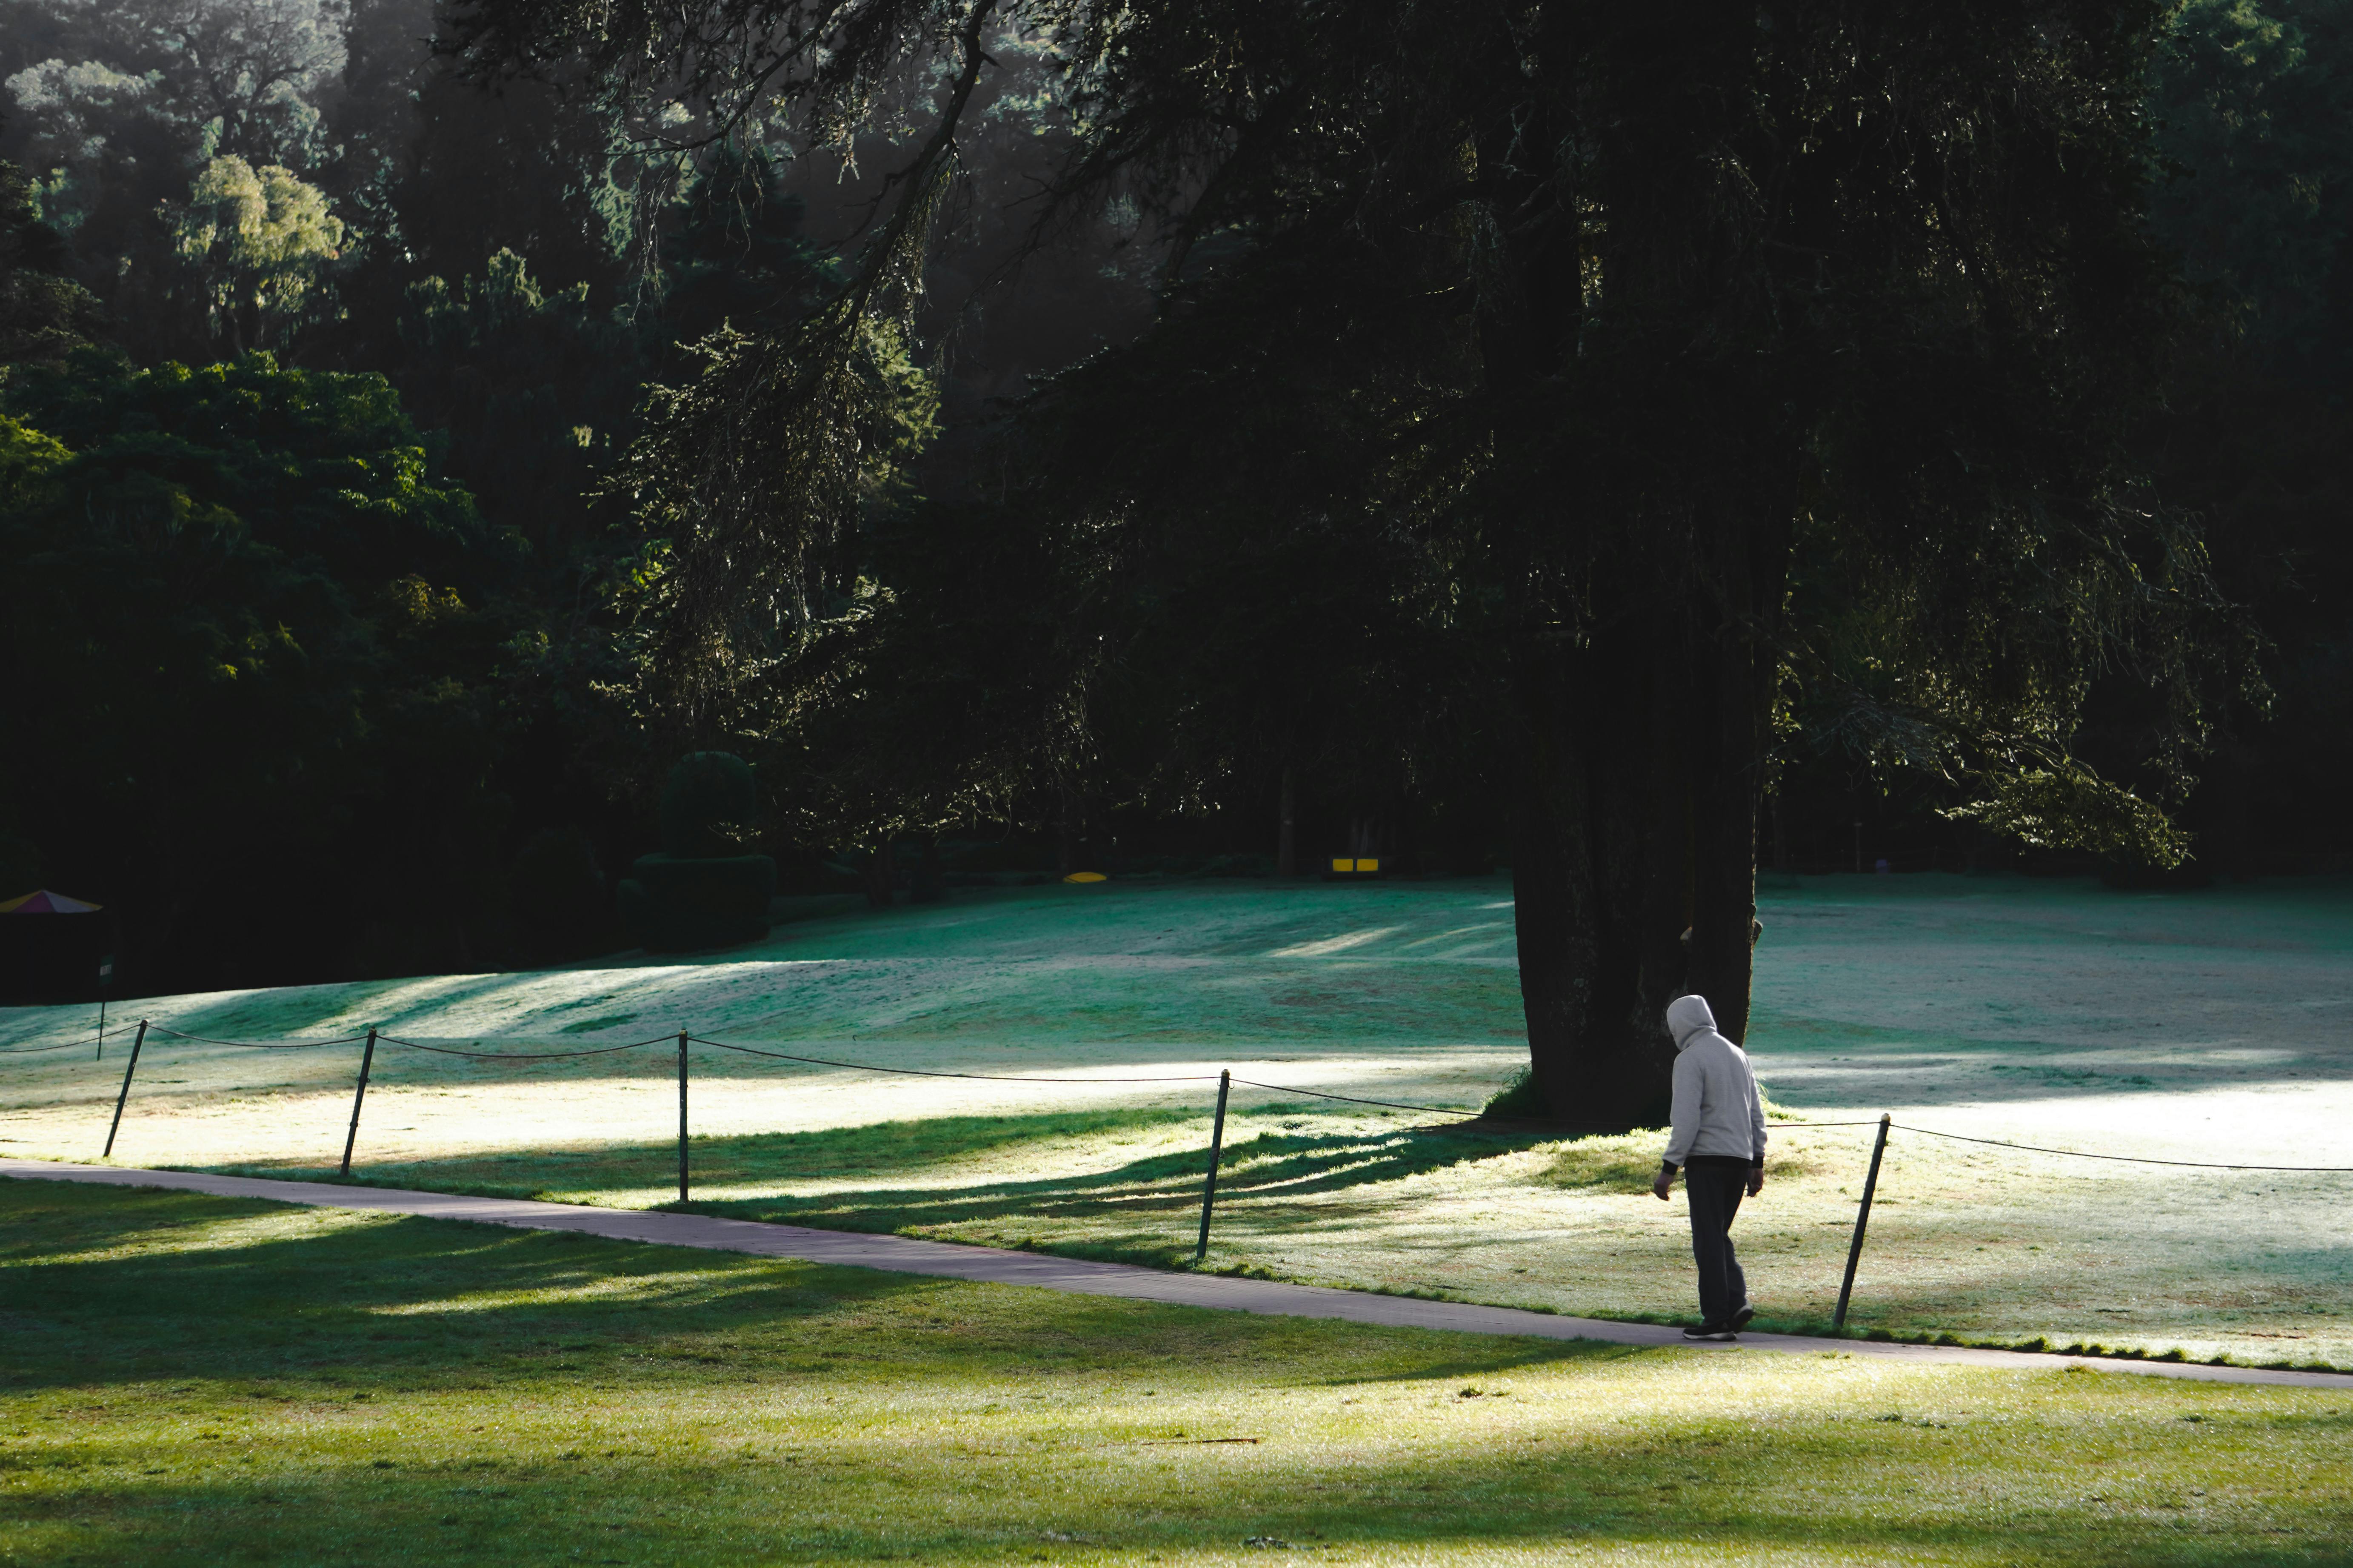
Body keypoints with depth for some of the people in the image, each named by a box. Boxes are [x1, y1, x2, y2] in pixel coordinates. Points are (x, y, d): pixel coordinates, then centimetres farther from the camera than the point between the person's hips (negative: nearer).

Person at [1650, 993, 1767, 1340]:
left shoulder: (1690, 1059, -9)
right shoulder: (1737, 1054, 15)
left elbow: (1687, 1120, -16)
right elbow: (1757, 1112, 17)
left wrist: (1669, 1169, -13)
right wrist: (1757, 1163, 21)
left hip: (1707, 1158, -7)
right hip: (1741, 1157, 7)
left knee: (1708, 1239, -3)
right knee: (1718, 1235, 16)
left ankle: (1717, 1318, -4)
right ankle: (1737, 1301, 1)